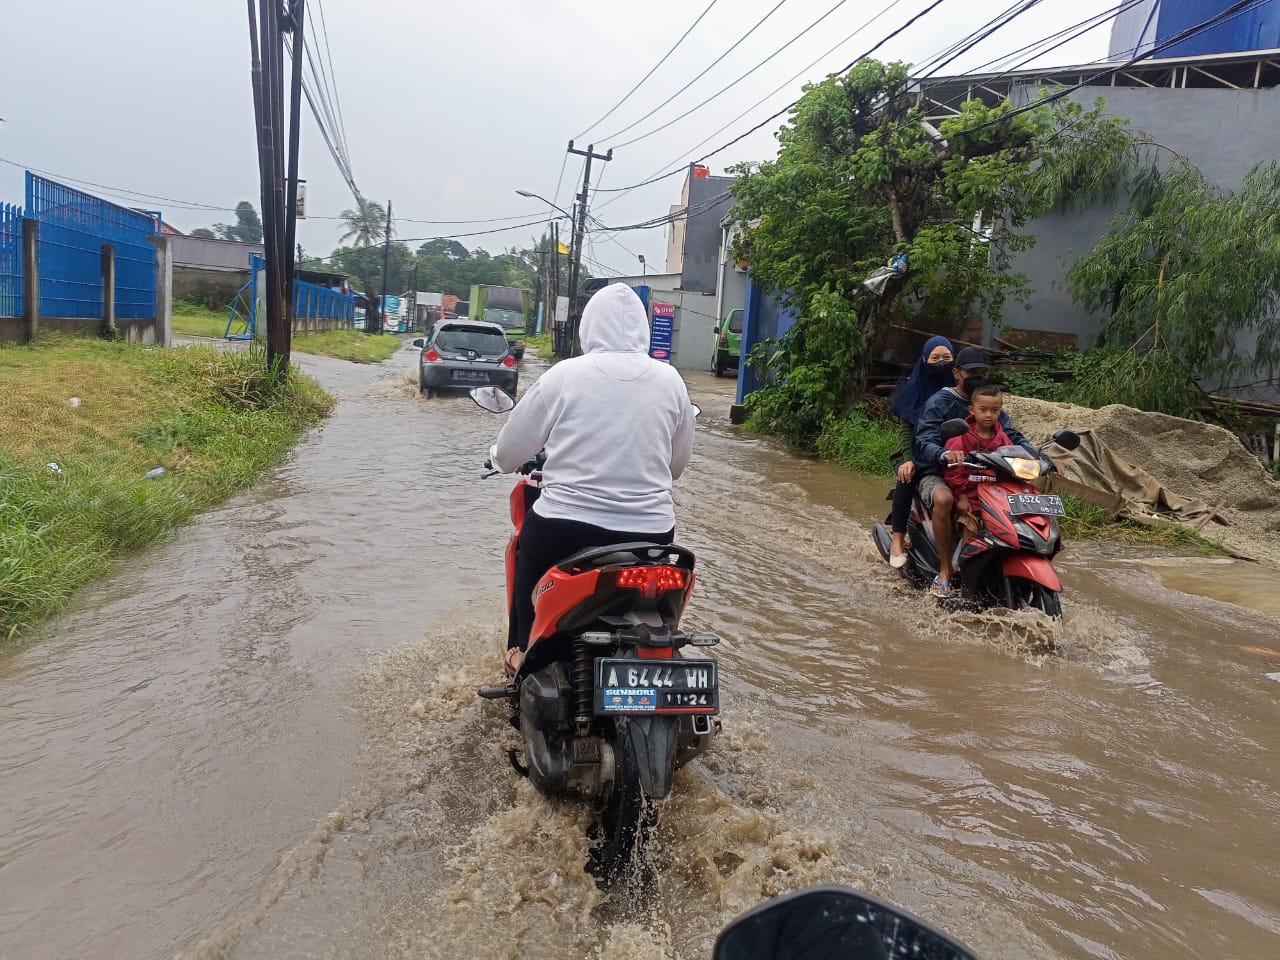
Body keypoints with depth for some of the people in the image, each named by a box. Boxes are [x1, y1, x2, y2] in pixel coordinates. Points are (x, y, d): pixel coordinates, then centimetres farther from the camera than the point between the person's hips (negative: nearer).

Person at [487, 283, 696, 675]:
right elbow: (679, 460, 11)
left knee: (528, 554, 29)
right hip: (649, 533, 2)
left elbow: (508, 452, 1)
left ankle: (522, 651, 31)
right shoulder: (670, 380, 1)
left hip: (564, 528, -2)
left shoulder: (564, 375, -6)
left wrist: (498, 458, 24)